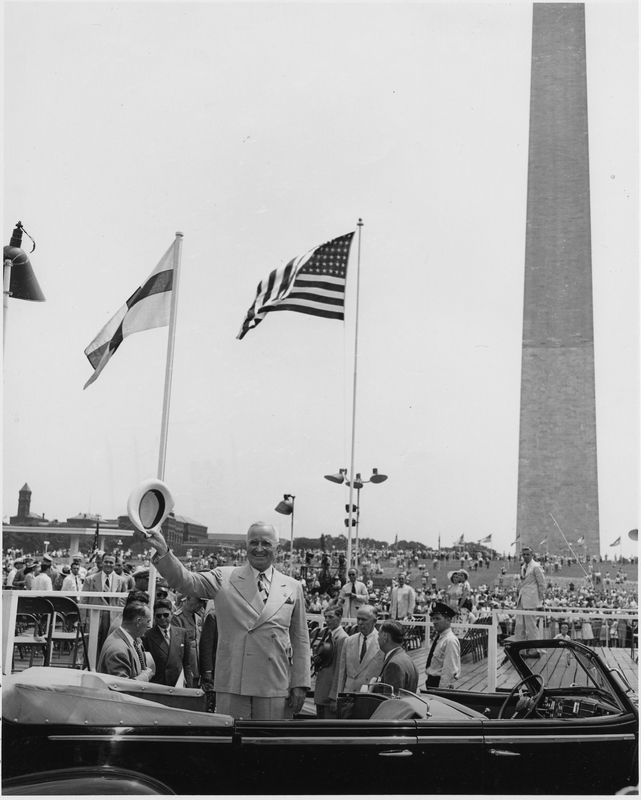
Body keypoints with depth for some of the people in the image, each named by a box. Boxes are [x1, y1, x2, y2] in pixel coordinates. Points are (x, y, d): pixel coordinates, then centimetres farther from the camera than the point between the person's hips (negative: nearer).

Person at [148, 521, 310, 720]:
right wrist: (164, 553, -23)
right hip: (232, 684, -1)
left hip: (275, 688, 1)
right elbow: (185, 580, -6)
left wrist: (300, 684, 6)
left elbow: (300, 640, 10)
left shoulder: (292, 587, 9)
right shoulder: (224, 578, 6)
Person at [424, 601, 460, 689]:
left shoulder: (450, 641, -19)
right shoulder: (438, 638, 9)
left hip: (440, 683, -8)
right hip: (431, 682, 8)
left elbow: (449, 670, -21)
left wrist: (441, 690, -21)